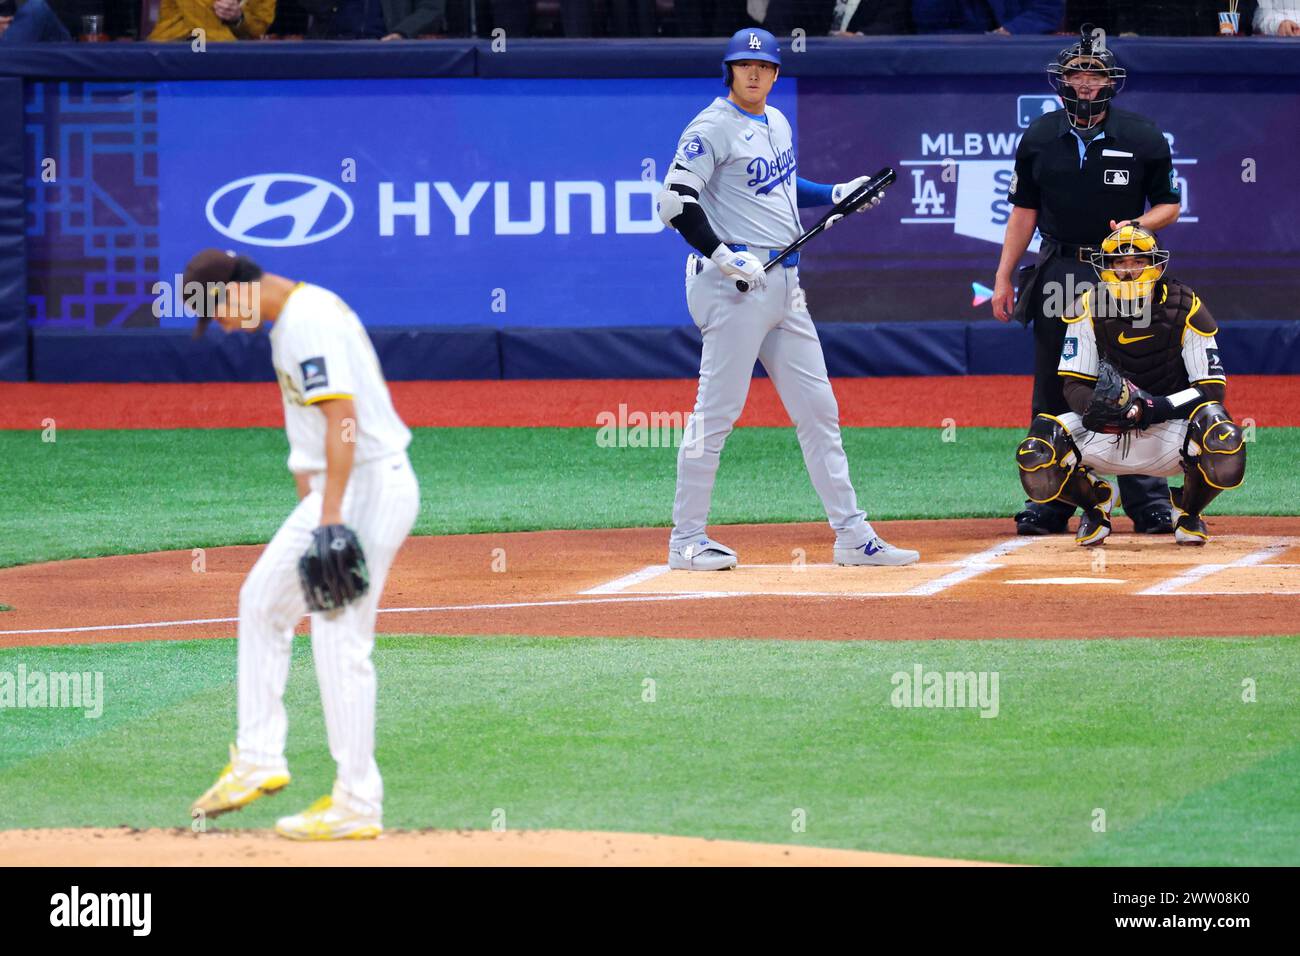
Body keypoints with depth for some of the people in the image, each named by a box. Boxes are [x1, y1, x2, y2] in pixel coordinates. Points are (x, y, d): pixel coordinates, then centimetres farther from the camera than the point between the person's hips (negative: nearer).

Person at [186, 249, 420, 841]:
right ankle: (258, 762, 21)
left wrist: (330, 517, -29)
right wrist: (313, 507, 25)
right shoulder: (297, 317, 16)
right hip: (335, 489, 11)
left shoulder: (307, 321, -16)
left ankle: (357, 807, -3)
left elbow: (342, 419, -25)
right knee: (262, 601, 17)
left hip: (367, 486, -11)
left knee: (340, 640, -8)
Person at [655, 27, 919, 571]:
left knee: (817, 408, 8)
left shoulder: (776, 123, 17)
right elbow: (676, 201, -17)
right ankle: (687, 541, -2)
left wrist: (836, 195, 20)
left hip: (783, 282, 9)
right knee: (717, 411, -7)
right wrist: (722, 256, -23)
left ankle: (851, 535, 11)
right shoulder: (713, 127, -9)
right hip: (736, 281, -9)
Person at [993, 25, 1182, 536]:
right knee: (1052, 393, 4)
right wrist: (1004, 276, 7)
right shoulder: (1038, 139, 7)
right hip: (1058, 277, 2)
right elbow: (1024, 211, 12)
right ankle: (1049, 502, 11)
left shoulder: (1142, 138, 0)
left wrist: (1137, 227, -15)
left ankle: (1148, 501, 2)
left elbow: (1169, 204, 6)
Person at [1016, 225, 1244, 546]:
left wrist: (1152, 408, -29)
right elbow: (1075, 386, -6)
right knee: (1036, 460, -28)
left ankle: (1189, 509, 1)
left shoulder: (1185, 308, -10)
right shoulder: (1089, 309, -6)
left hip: (1170, 429, -1)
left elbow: (1212, 388, -13)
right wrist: (1096, 407, -32)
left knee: (1224, 445, -36)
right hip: (1107, 435, 1)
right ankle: (1095, 502, 9)